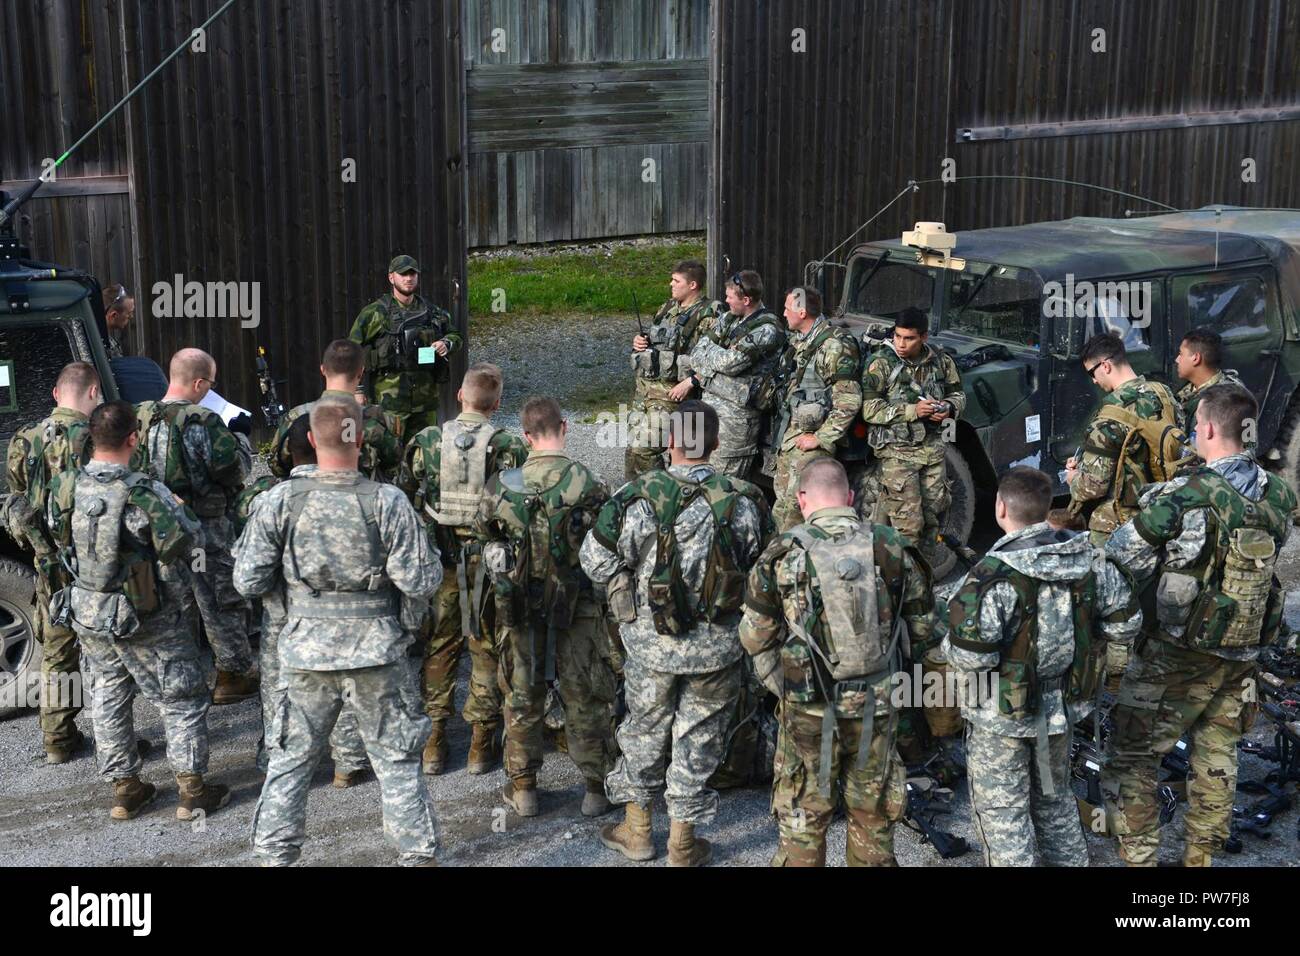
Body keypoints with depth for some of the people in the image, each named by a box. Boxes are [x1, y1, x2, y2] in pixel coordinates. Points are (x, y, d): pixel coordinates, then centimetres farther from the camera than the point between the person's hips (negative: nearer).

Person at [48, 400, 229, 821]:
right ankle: (192, 790, 11)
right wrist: (179, 509, 2)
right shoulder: (145, 494, -24)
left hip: (87, 615, 6)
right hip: (147, 619, -5)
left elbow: (59, 535, 8)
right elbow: (185, 542, -19)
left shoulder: (66, 490, -6)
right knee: (181, 700, 8)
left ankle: (124, 789, 26)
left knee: (108, 699, 18)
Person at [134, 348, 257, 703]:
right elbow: (237, 471, -17)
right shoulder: (203, 423, -22)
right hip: (204, 531, -7)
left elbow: (131, 468, 12)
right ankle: (235, 674, 17)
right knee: (223, 600, 8)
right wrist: (240, 436, 1)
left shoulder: (139, 418, -1)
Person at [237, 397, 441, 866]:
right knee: (397, 760, 12)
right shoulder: (387, 501, -14)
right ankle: (417, 853, 18)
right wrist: (434, 564, 9)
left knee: (291, 757, 16)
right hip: (376, 650, -1)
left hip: (306, 650, 1)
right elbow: (419, 580, -13)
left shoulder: (279, 500, -8)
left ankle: (274, 854, 22)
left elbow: (248, 581, -4)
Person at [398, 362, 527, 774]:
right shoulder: (510, 448, -11)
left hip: (440, 559, 2)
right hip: (489, 560, -2)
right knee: (487, 649, 12)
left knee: (438, 648, 14)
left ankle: (433, 740, 19)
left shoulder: (427, 441, -4)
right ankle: (482, 740, 17)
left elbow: (405, 497, 2)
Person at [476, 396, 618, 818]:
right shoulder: (590, 487, -17)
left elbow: (484, 534, 5)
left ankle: (522, 787, 26)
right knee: (585, 699, 12)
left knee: (522, 698, 17)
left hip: (520, 609, 2)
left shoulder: (501, 487, -10)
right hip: (578, 609, -1)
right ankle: (597, 787, 20)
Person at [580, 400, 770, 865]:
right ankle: (682, 843, 25)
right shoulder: (744, 502, -12)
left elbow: (595, 561, -10)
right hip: (717, 646, 1)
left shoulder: (638, 498, -17)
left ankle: (637, 831, 33)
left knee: (644, 728, 19)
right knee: (698, 738, 14)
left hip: (651, 642, 0)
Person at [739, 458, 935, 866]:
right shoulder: (891, 547, -4)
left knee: (802, 821, 12)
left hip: (808, 709, -2)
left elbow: (756, 635, -6)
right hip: (877, 706, 2)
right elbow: (922, 625, 4)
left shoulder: (783, 554, -10)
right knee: (873, 816, 18)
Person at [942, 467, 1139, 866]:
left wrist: (949, 647, -8)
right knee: (1055, 800, 25)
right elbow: (1125, 623, 1)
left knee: (1001, 812, 9)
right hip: (1062, 707, 6)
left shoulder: (995, 575, -27)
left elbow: (969, 655, -30)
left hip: (1002, 716, -6)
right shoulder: (1088, 559, -7)